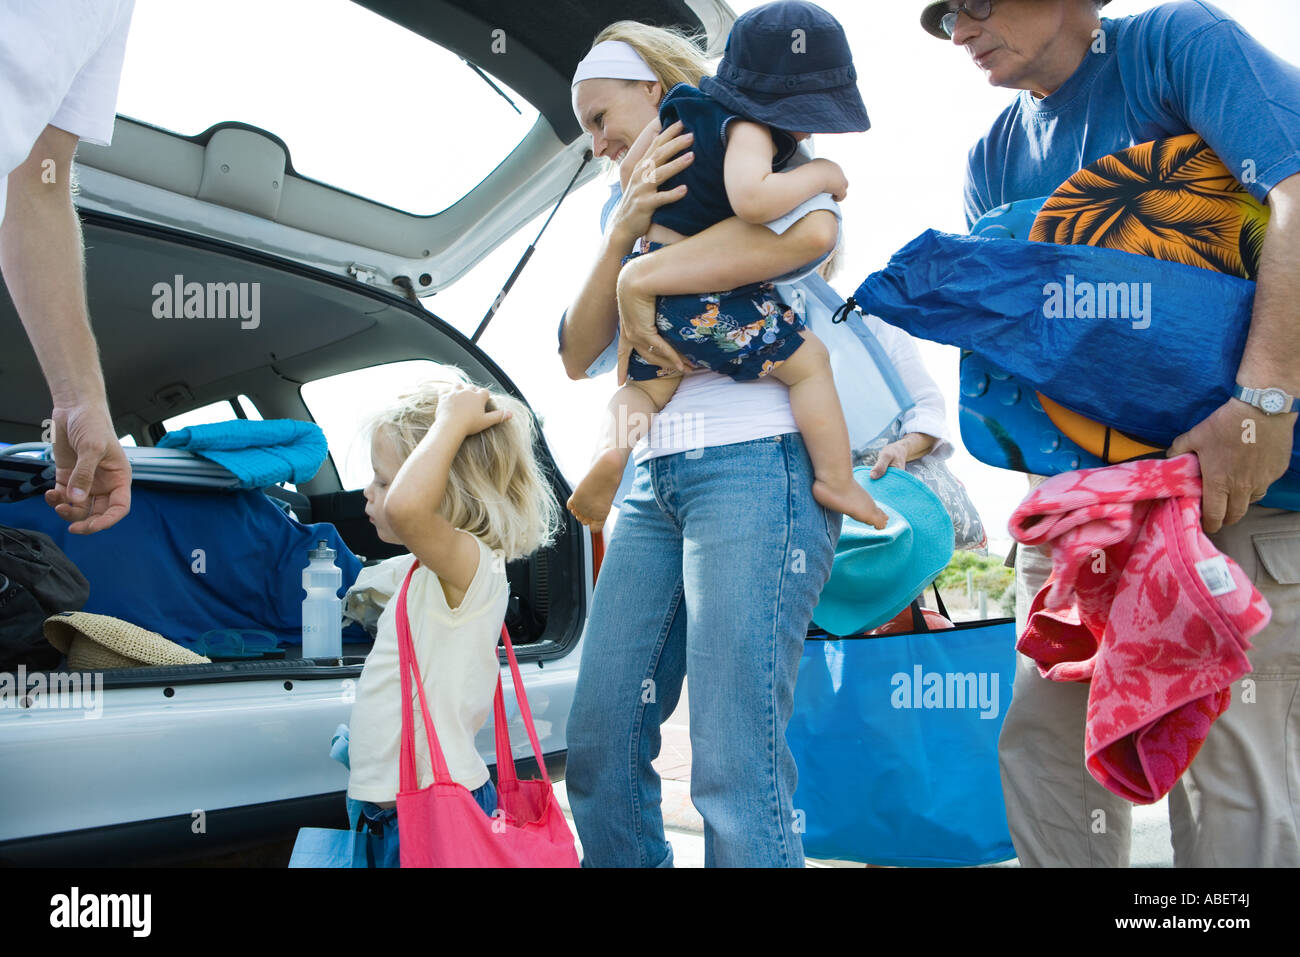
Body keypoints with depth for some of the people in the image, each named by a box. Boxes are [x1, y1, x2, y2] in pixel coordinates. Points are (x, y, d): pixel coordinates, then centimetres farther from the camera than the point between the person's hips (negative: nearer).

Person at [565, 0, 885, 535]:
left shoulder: (683, 106, 12)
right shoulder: (747, 128, -15)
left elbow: (631, 172, 20)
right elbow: (752, 199, -34)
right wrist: (820, 175, -18)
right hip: (702, 297, -8)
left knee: (649, 385, 22)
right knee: (807, 359, 2)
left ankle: (615, 449, -6)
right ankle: (837, 480, 1)